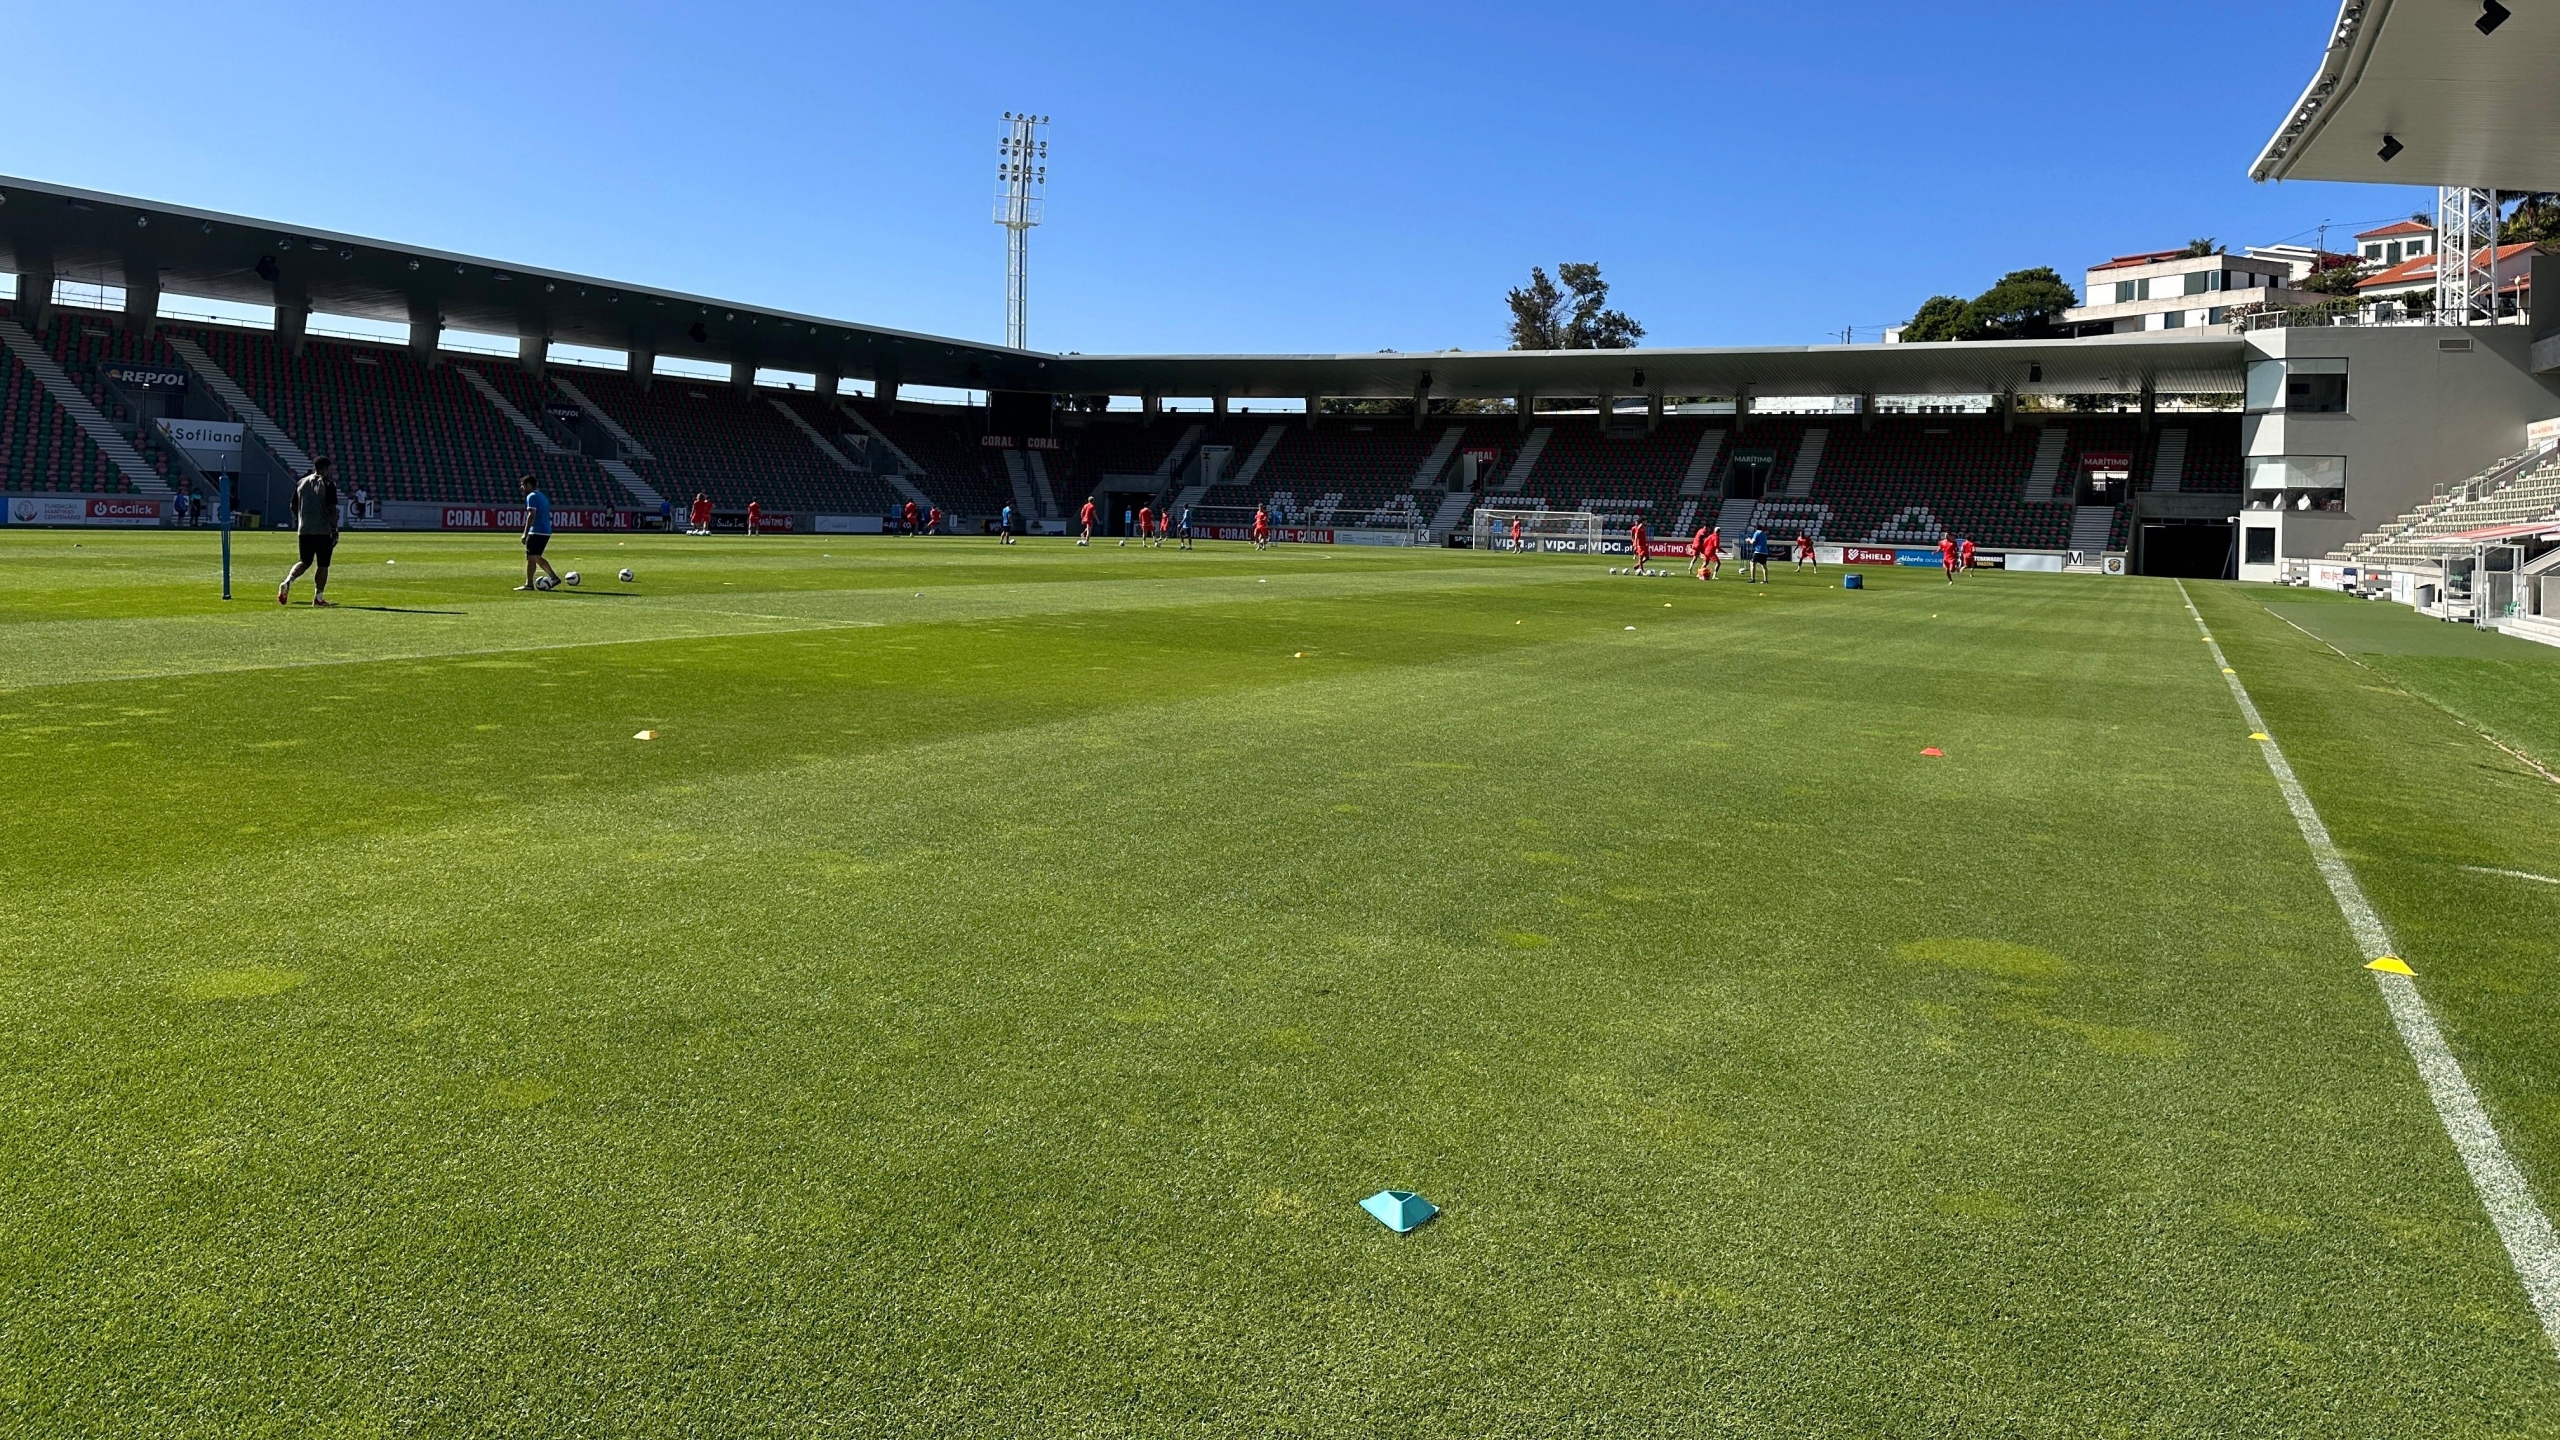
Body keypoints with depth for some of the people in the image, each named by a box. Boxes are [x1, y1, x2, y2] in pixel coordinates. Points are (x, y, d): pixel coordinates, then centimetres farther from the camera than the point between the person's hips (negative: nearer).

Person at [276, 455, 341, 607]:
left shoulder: (301, 483, 10)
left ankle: (287, 582, -9)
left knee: (305, 562, 16)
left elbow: (294, 506, 13)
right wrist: (335, 529, -7)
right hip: (323, 531, -5)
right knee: (322, 565, 4)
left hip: (304, 530, 5)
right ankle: (318, 597, 5)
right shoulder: (328, 484, -8)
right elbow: (331, 509, -13)